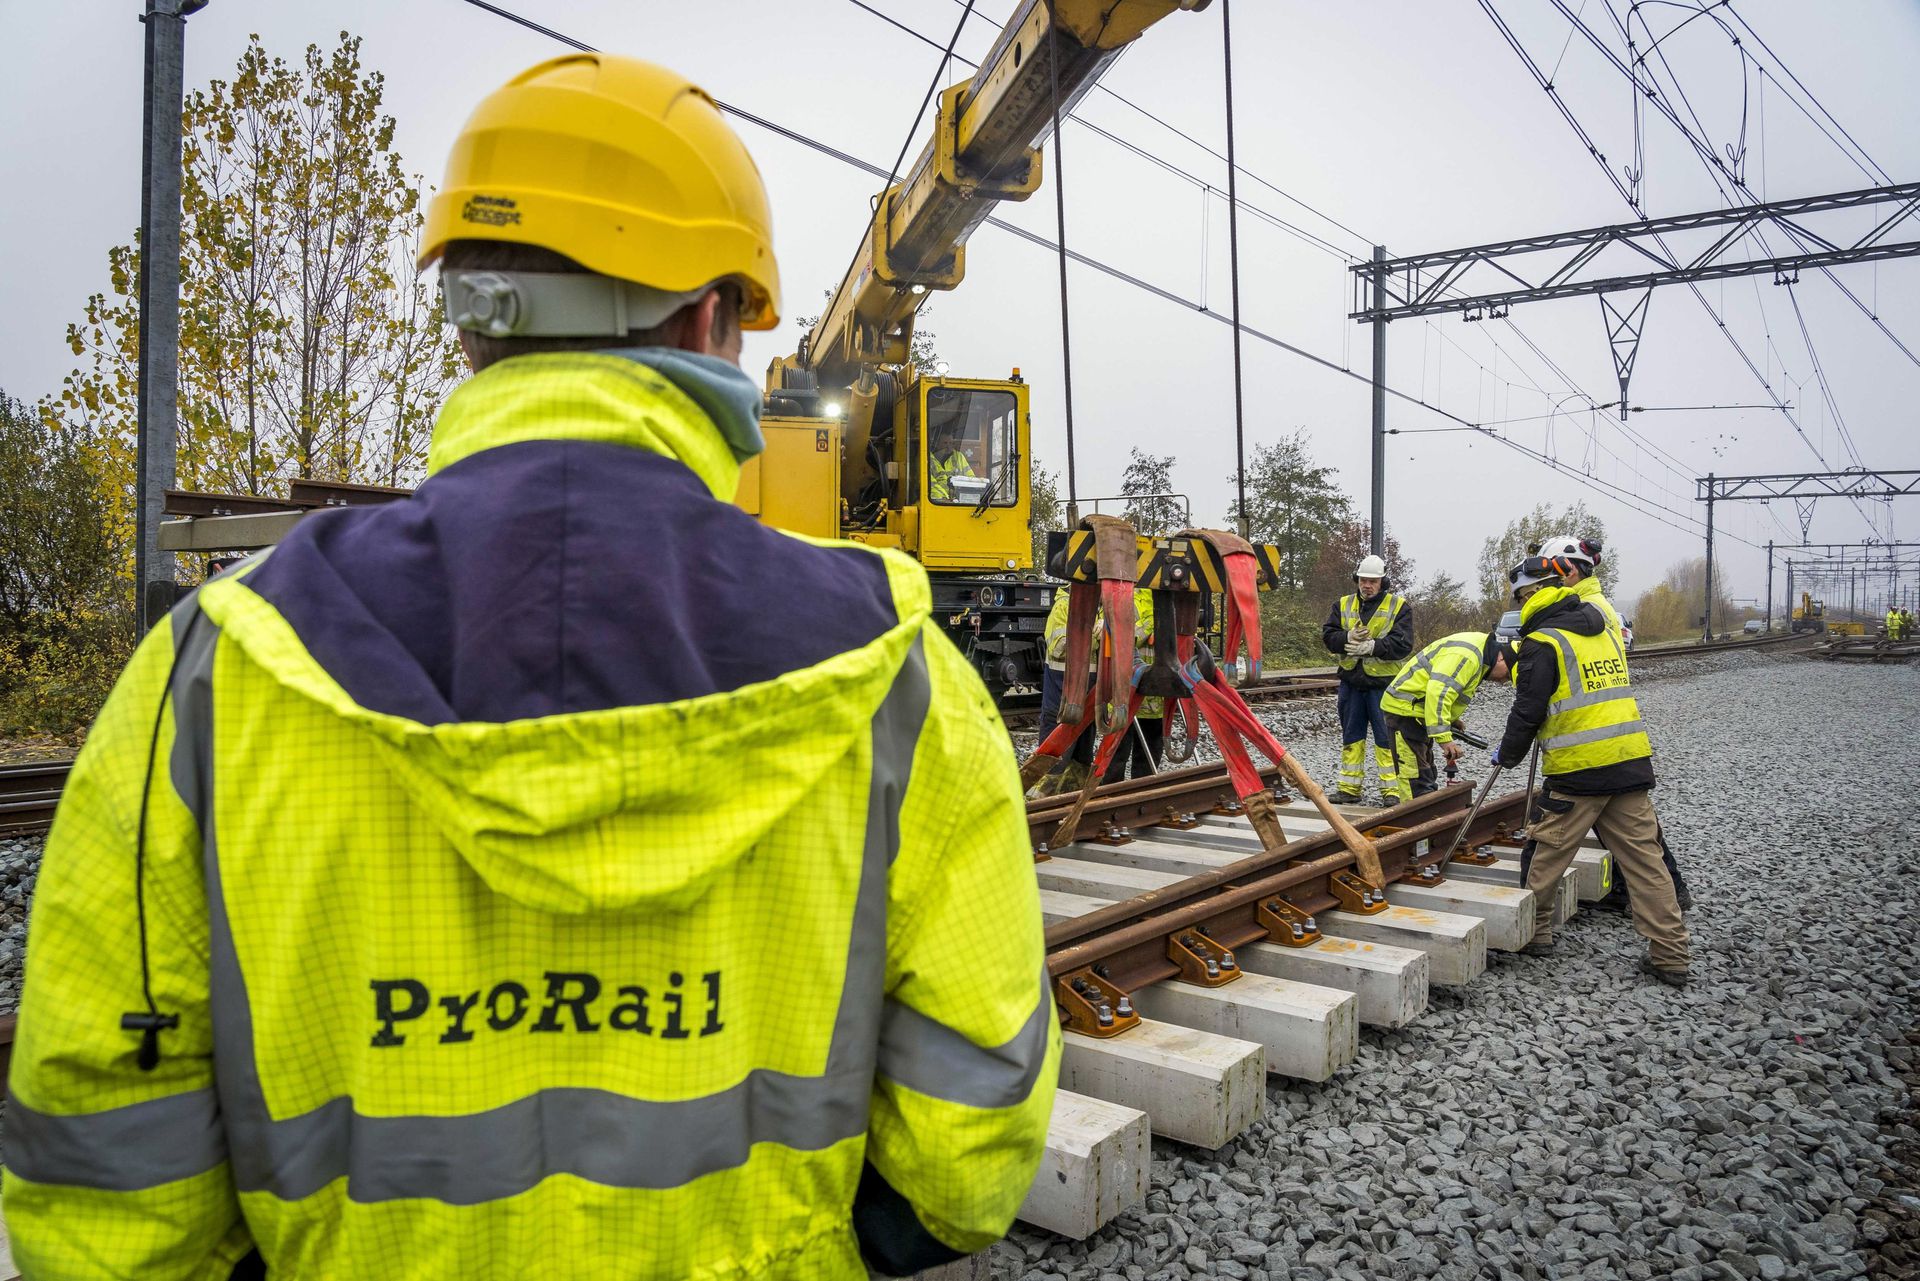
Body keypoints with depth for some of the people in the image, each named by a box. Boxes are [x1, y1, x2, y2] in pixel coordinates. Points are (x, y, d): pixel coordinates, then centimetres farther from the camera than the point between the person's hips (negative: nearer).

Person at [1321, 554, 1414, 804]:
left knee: (1387, 738, -2)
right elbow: (1327, 635, 1)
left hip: (1383, 683, -4)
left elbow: (1403, 644, -12)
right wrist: (1348, 638, -17)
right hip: (1351, 681, 4)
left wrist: (1372, 646, -22)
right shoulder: (1343, 605, 10)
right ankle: (1349, 787, 18)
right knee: (1351, 737, 11)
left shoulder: (1399, 606, -2)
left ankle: (1392, 789, 5)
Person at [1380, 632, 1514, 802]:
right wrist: (1444, 738, -33)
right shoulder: (1466, 654, -22)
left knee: (1426, 774, 18)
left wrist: (1453, 720, 12)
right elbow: (1438, 693, -32)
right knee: (1416, 777, -14)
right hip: (1405, 707, -11)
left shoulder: (1478, 653, 13)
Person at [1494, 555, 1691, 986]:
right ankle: (1670, 956, 9)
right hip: (1631, 762, 7)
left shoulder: (1542, 643, -10)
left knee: (1545, 854, 9)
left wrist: (1507, 754, 6)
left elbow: (1528, 711, -9)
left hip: (1578, 771, -7)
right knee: (1644, 859, 8)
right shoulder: (1603, 629, 13)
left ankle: (1533, 933, 20)